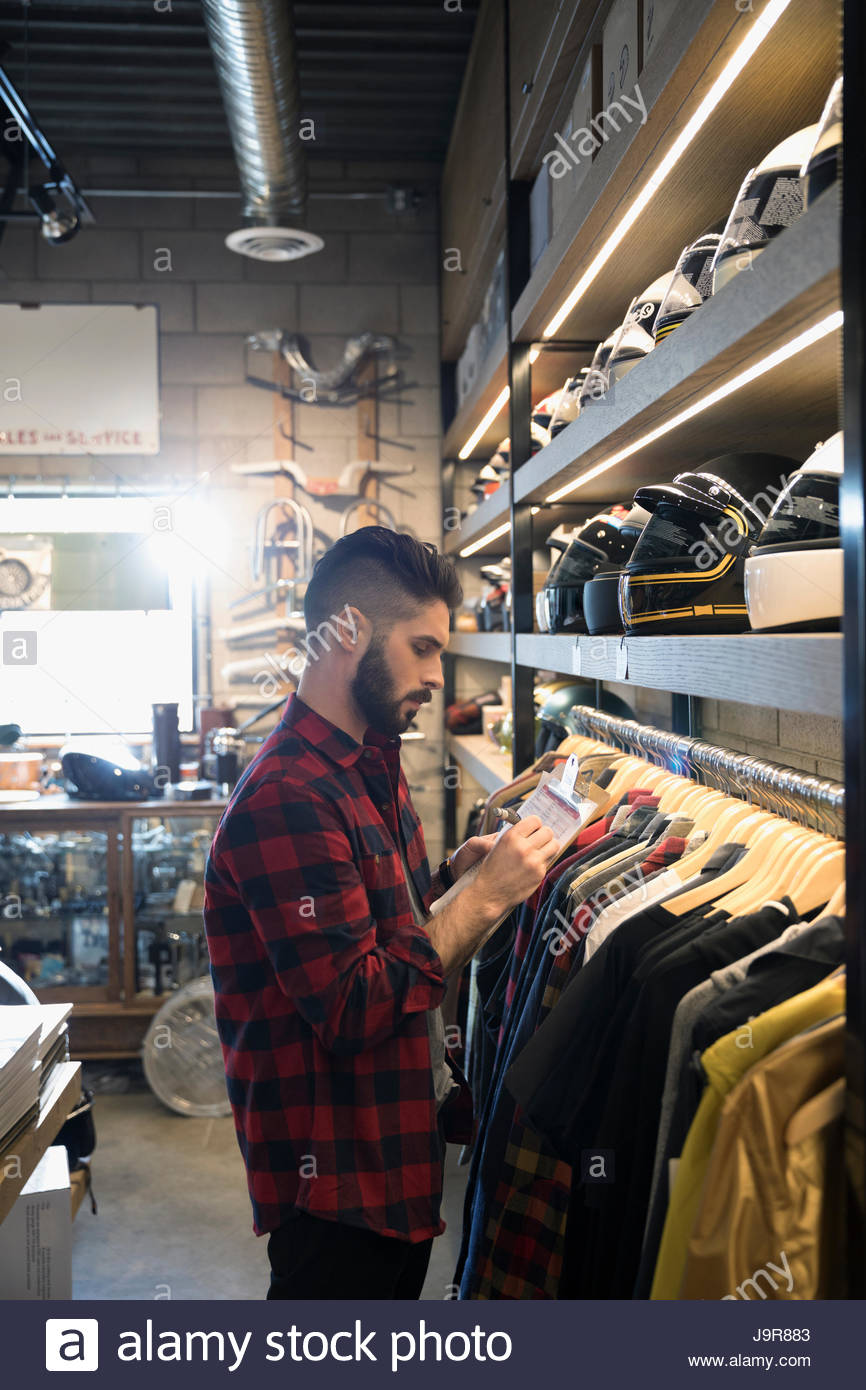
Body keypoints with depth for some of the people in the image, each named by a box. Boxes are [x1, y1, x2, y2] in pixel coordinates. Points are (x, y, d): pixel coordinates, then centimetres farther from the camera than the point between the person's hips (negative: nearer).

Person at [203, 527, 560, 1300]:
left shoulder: (373, 767, 7)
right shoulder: (289, 798, -26)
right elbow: (356, 1010, -27)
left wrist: (456, 873, -2)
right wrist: (486, 895, -23)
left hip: (399, 1150, 9)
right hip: (336, 1182, -9)